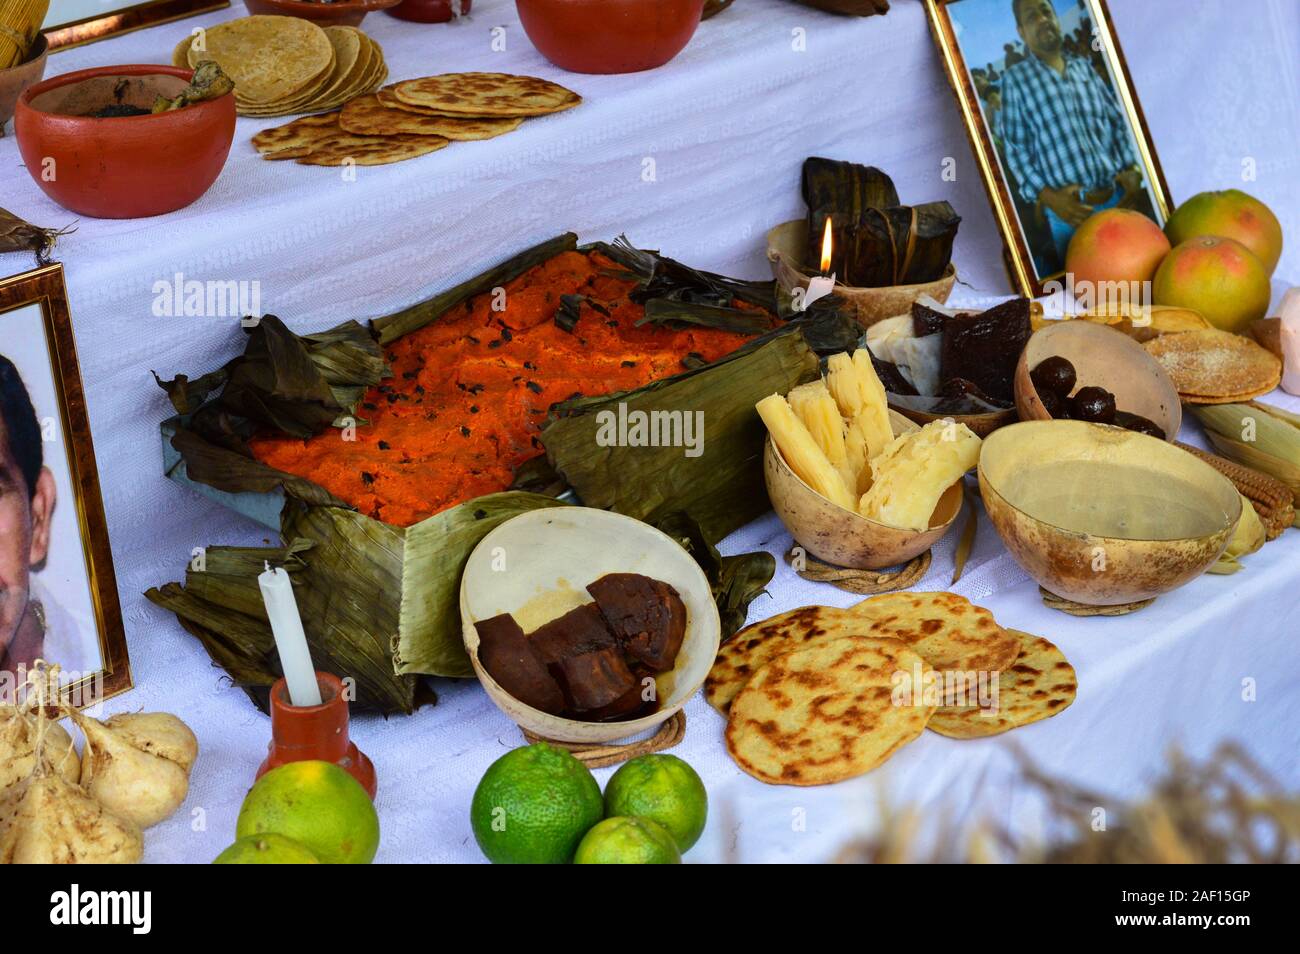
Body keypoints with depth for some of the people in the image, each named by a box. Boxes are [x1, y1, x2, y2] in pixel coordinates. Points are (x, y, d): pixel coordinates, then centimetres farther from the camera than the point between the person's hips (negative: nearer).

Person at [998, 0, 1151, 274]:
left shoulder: (1085, 67, 13)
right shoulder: (1015, 79, 2)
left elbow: (1118, 121, 14)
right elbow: (1015, 148, -2)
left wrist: (1132, 169, -1)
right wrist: (1046, 195, -13)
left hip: (1117, 198, 4)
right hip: (1070, 209, -4)